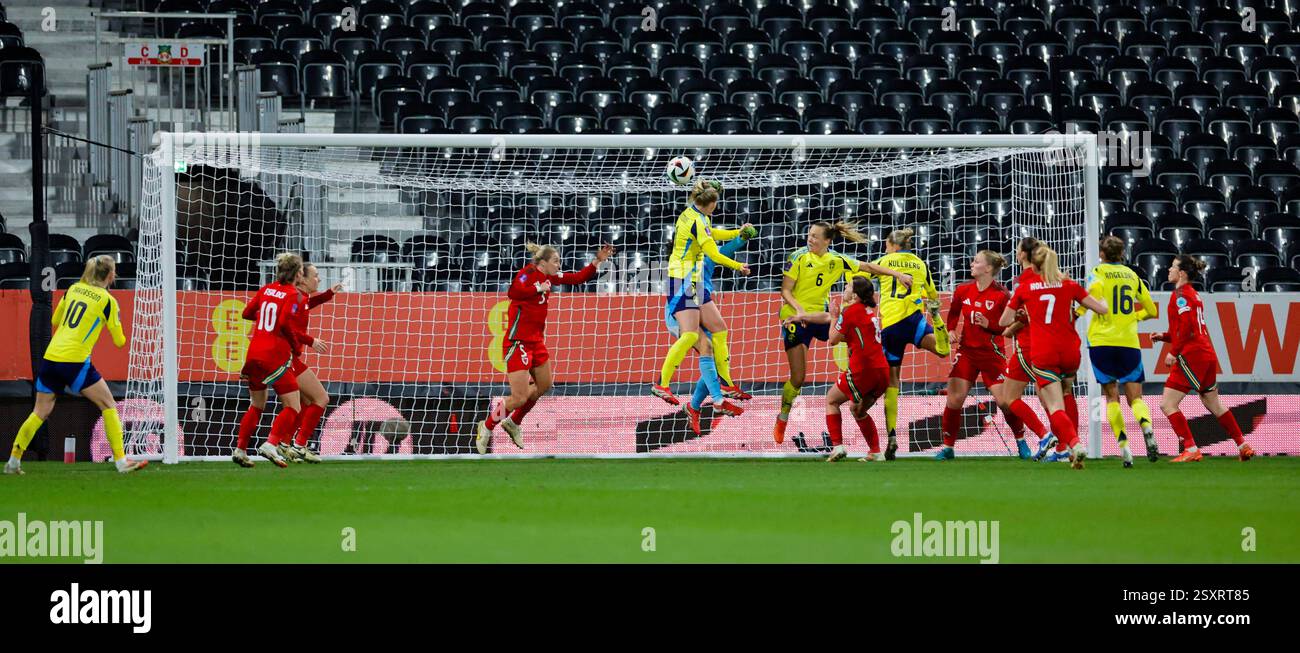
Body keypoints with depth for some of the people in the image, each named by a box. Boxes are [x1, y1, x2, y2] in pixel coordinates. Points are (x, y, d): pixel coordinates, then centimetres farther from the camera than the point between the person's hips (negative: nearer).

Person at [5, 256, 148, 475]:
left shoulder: (74, 289, 13)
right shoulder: (108, 301, -1)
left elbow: (55, 320, 25)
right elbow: (119, 341, 4)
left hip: (50, 356, 5)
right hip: (75, 361, -5)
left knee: (41, 412, 14)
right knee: (108, 405, 6)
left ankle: (13, 461, 11)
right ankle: (121, 461, 1)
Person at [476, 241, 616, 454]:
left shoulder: (549, 277, 7)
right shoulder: (528, 273, -16)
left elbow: (578, 278, 15)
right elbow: (513, 292, -35)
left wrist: (597, 261, 7)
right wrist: (539, 289, -26)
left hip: (536, 341, 9)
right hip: (518, 341, -9)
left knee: (544, 385, 20)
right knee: (519, 398, -9)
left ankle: (513, 422, 36)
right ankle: (487, 426, 12)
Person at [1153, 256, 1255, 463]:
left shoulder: (1181, 294, -9)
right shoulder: (1193, 294, 19)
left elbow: (1186, 328, -20)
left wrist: (1174, 352, -19)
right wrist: (1164, 336, 15)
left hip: (1190, 356, -10)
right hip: (1207, 354, 10)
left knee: (1167, 404, -8)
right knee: (1213, 405, 21)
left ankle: (1191, 449, -14)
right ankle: (1243, 445, 24)